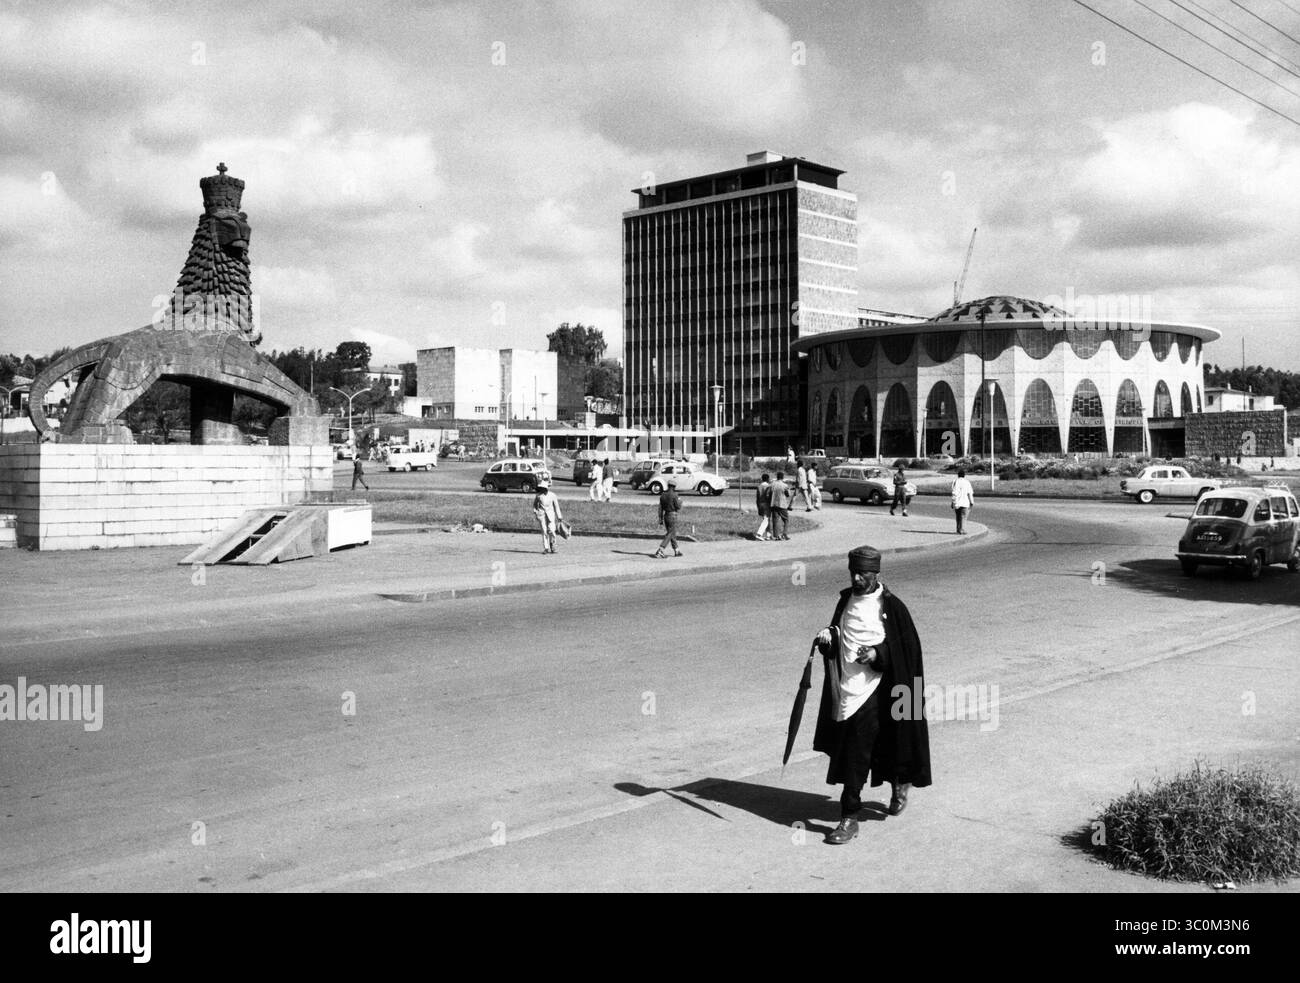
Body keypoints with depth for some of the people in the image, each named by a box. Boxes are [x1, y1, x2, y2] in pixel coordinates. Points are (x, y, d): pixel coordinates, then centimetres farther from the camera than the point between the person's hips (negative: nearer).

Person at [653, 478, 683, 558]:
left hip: (665, 515, 7)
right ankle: (660, 551, -14)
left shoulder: (663, 494, 6)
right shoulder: (673, 495, -14)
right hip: (672, 516, -7)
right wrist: (680, 501, 9)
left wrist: (660, 518, 12)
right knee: (669, 535, -4)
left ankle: (676, 551, 27)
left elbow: (660, 508, 7)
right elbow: (678, 507, -12)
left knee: (673, 533, 18)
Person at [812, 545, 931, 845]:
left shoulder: (891, 607, -8)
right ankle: (900, 782, 40)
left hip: (873, 688, -7)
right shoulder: (846, 599, 10)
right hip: (845, 687, 7)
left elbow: (909, 649, -7)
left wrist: (877, 655, -21)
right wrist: (828, 636, 0)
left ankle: (849, 818, -1)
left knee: (855, 753, -11)